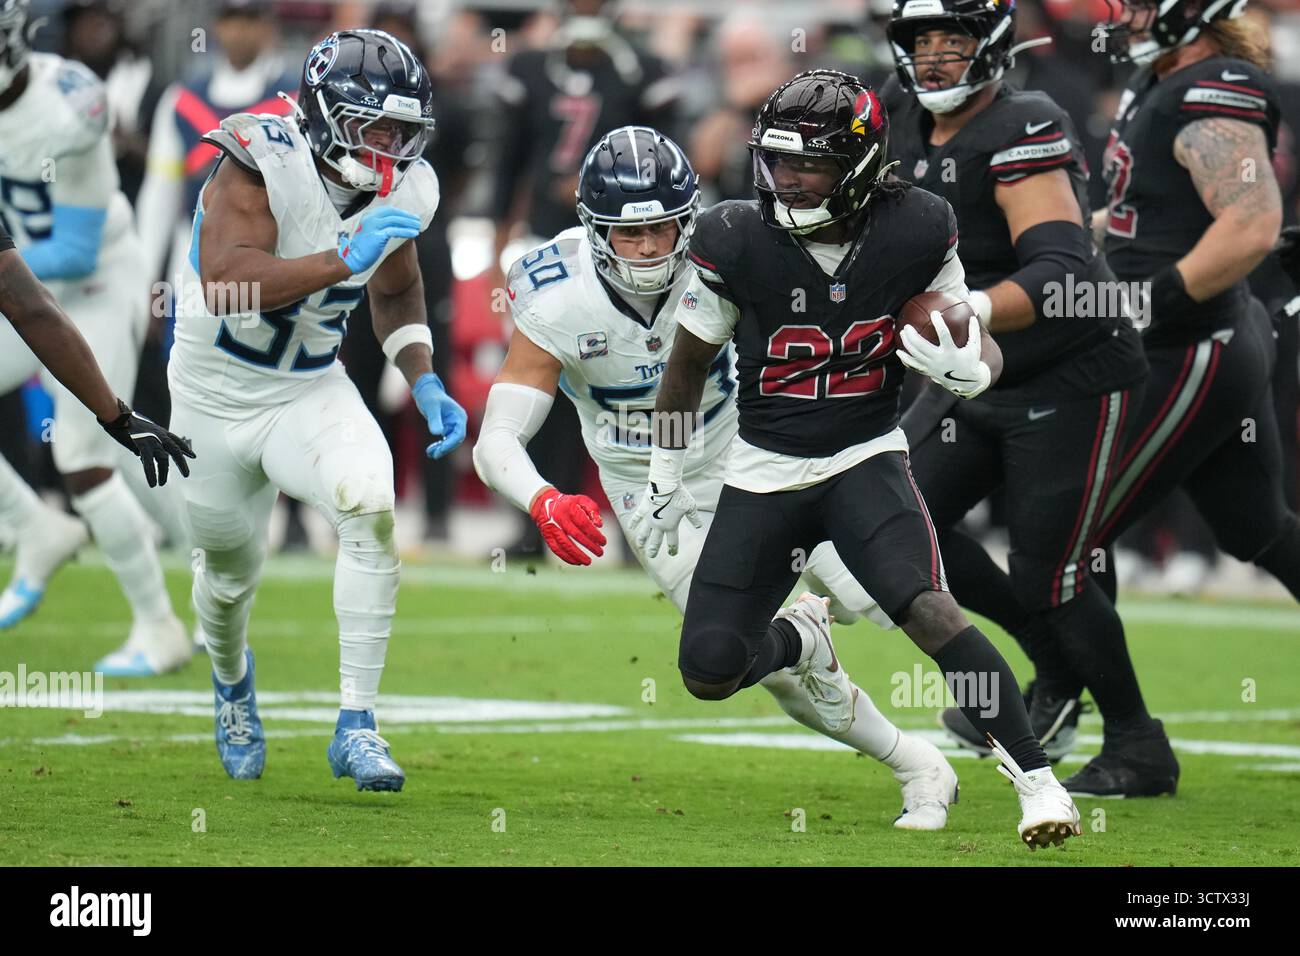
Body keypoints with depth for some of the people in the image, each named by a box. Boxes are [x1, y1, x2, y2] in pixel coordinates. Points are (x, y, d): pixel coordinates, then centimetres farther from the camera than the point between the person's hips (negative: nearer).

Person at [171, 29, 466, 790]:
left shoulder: (402, 191, -8)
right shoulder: (260, 164, -26)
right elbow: (224, 285, -39)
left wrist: (425, 382, -1)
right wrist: (343, 260, -44)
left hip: (310, 390, 3)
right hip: (216, 393, -3)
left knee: (371, 509, -25)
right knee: (232, 566, 14)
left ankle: (357, 726, -19)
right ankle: (232, 675, 52)